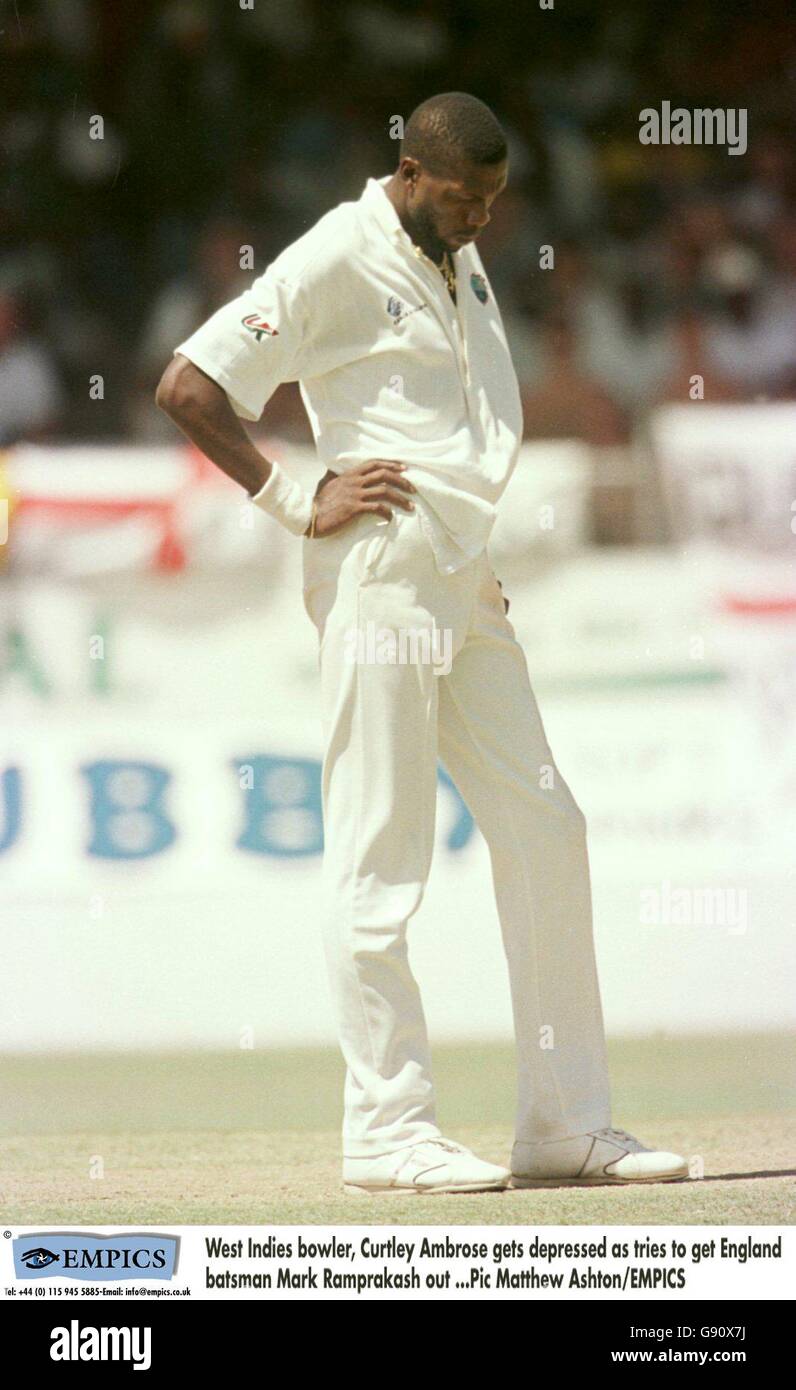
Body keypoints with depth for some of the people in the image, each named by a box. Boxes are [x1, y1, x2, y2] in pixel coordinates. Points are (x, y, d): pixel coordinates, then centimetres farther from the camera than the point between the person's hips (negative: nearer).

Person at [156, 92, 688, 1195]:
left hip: (469, 592, 9)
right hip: (380, 580, -8)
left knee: (544, 830, 6)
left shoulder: (463, 264, 17)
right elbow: (188, 387, -15)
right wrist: (297, 505, -15)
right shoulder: (337, 261, -9)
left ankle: (565, 1124, 10)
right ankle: (388, 1133, -2)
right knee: (381, 854, -6)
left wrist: (490, 546, 15)